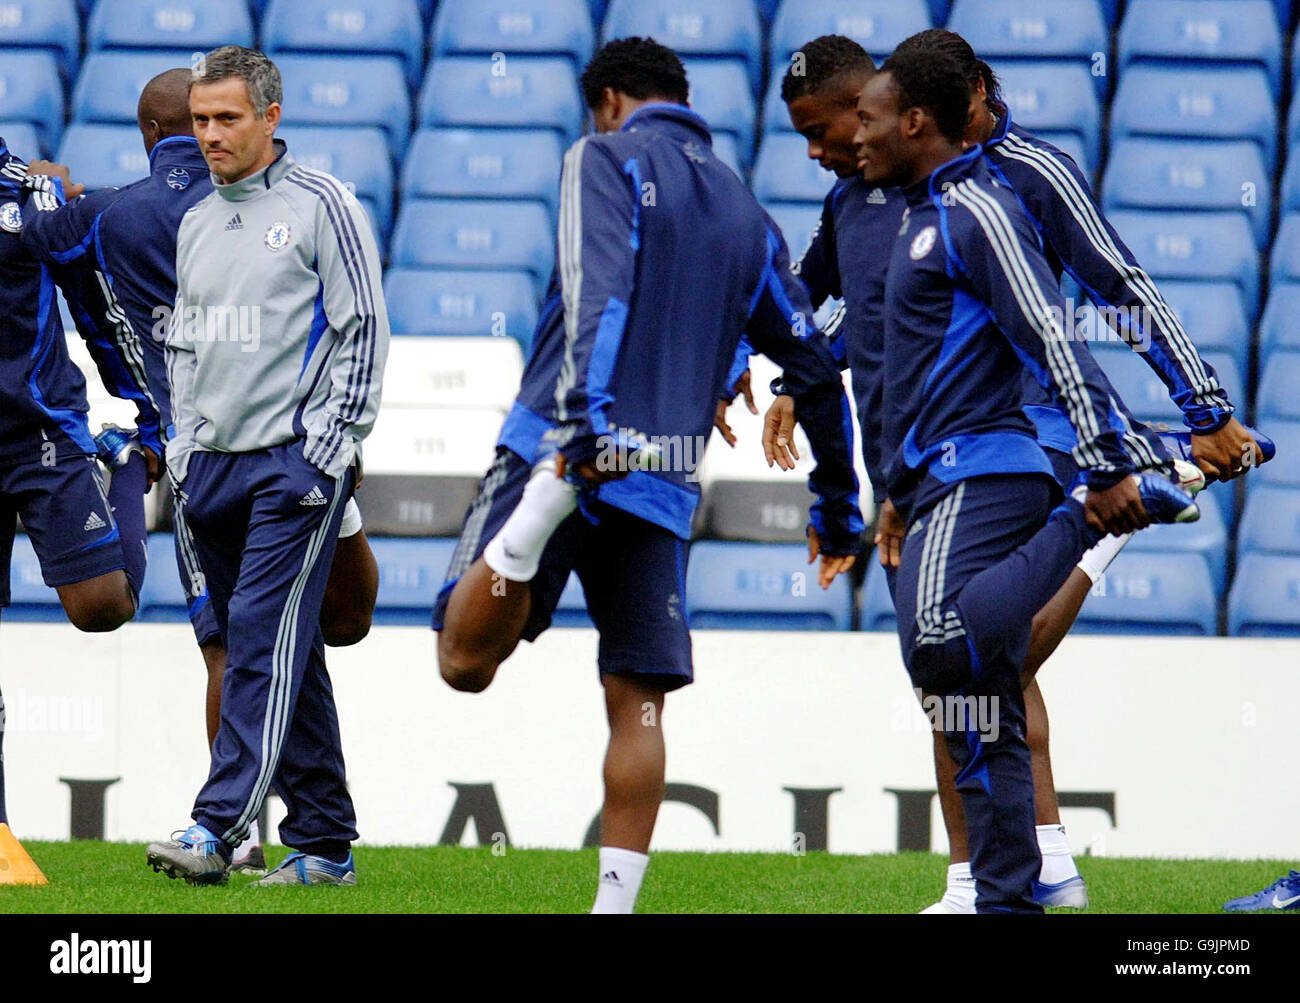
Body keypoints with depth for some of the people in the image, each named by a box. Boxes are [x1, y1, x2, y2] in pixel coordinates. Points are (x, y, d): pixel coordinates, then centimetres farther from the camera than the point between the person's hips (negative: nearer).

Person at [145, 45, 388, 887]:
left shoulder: (320, 206, -2)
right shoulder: (196, 225, 17)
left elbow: (364, 332, -5)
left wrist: (332, 445, -11)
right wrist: (183, 442, 12)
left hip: (296, 463, -7)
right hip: (214, 467, 7)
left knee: (266, 636, -14)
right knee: (288, 657, 8)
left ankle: (220, 827, -21)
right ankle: (325, 842, 10)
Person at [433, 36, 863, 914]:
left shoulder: (606, 160, 5)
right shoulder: (749, 216, 21)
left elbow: (601, 288, -14)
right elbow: (815, 370, 24)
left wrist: (585, 410, -27)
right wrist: (838, 505, 33)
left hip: (564, 444, -4)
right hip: (665, 486, 4)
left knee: (466, 662, -12)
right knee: (638, 703, 8)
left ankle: (536, 512, -38)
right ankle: (617, 900, 1)